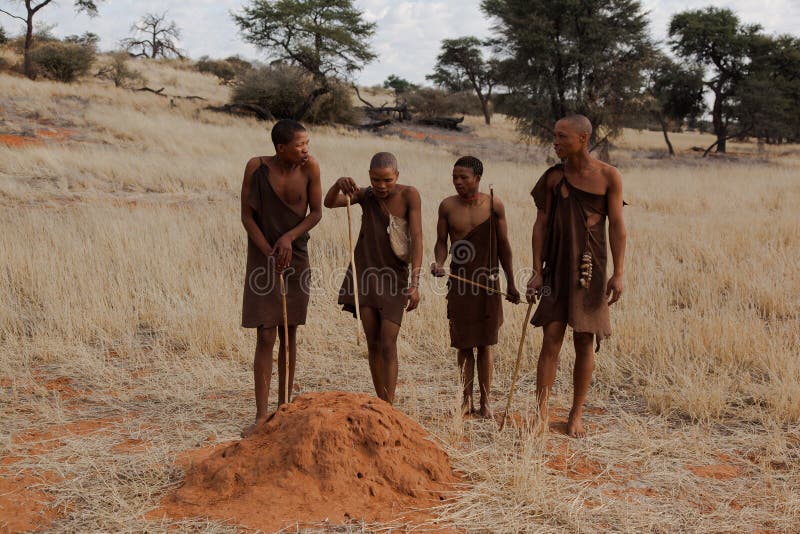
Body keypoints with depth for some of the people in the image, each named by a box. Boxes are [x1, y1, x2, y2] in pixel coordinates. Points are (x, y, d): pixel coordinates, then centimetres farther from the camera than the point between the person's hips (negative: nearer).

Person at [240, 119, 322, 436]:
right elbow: (247, 216, -9)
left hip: (297, 257, 3)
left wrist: (289, 237, -17)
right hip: (262, 258, -3)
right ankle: (262, 415, -2)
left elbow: (316, 213, -2)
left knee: (289, 335, 10)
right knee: (266, 337, -7)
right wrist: (270, 253, -15)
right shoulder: (257, 167, -13)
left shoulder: (310, 167, -8)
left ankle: (284, 407, 21)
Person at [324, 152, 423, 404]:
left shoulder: (409, 195, -14)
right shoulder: (365, 195, -3)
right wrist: (339, 183, -37)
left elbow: (416, 238, -20)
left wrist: (415, 283, -28)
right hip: (365, 273, 3)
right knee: (373, 344, 7)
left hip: (395, 276, -3)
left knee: (388, 345, -11)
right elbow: (329, 202, -14)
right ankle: (381, 404, 17)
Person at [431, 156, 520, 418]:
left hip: (487, 281, -1)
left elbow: (503, 245, 4)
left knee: (484, 344, 4)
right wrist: (439, 263, -17)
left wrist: (511, 283, 6)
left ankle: (485, 400, 16)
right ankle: (466, 399, 20)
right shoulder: (447, 206, -1)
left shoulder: (494, 205, -3)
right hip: (459, 282, 1)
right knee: (463, 344, 6)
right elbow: (441, 242, 5)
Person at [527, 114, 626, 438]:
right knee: (551, 338, -4)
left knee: (585, 341, 5)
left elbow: (617, 226, -4)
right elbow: (541, 225, 3)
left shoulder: (608, 177, -3)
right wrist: (537, 272, -2)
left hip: (591, 268, -1)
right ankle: (541, 414, 1)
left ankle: (576, 415, 17)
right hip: (556, 267, 1)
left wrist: (618, 274, -10)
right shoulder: (552, 177, 2)